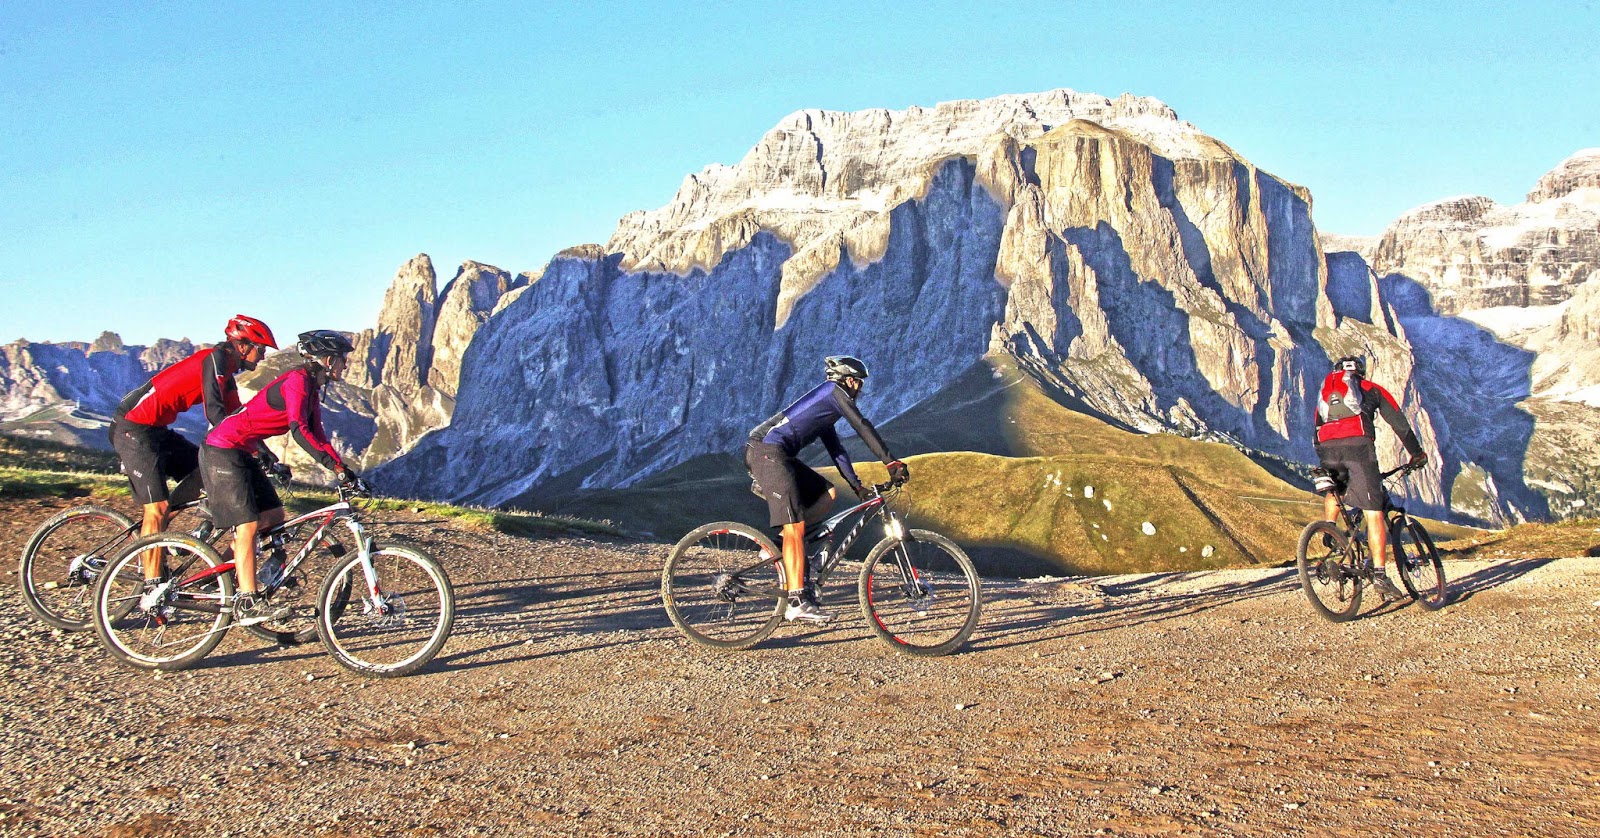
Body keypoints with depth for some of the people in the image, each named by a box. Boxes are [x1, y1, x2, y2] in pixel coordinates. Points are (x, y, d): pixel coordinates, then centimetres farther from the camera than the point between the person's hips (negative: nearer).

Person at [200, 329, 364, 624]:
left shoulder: (311, 388, 11)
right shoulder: (297, 381, -19)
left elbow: (317, 436, 11)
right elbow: (299, 430, -31)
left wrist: (343, 469, 1)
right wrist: (337, 466, -35)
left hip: (244, 453, 10)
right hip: (223, 451, -10)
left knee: (273, 516, 8)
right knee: (248, 525, -12)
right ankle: (247, 604, -10)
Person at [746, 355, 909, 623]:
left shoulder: (825, 409, 27)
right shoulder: (834, 390, 0)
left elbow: (836, 450, 30)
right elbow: (862, 426, -8)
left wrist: (857, 486, 26)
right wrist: (891, 462, -10)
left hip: (777, 454, 10)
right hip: (767, 451, -10)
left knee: (827, 494, 8)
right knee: (795, 527, -14)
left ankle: (777, 544, 4)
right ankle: (797, 602, -18)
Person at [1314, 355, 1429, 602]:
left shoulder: (1325, 393, 34)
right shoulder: (1372, 389, 26)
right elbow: (1400, 424, 23)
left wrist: (1325, 465, 42)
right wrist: (1417, 454, 32)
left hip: (1327, 447, 3)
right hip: (1357, 444, -3)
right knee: (1373, 514, -2)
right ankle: (1380, 575, -10)